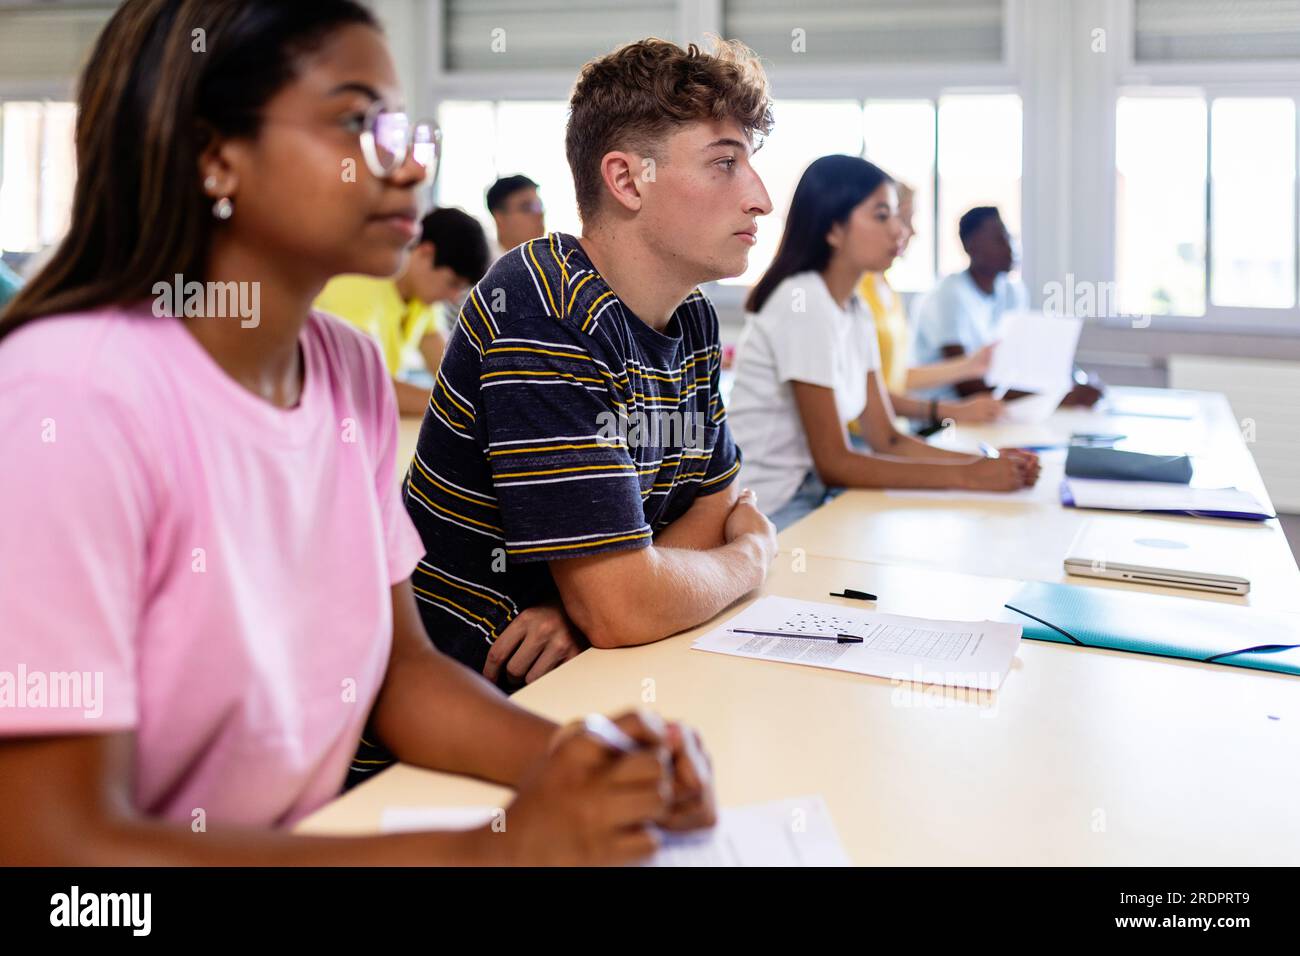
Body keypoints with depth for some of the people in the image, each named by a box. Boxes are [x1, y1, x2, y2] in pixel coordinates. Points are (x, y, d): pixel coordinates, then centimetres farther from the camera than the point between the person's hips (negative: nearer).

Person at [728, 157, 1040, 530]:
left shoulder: (855, 313, 9)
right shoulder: (803, 304, -18)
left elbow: (886, 440, 7)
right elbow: (834, 464, -18)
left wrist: (984, 464, -7)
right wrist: (966, 476, -19)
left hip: (811, 494, 8)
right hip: (770, 512, -8)